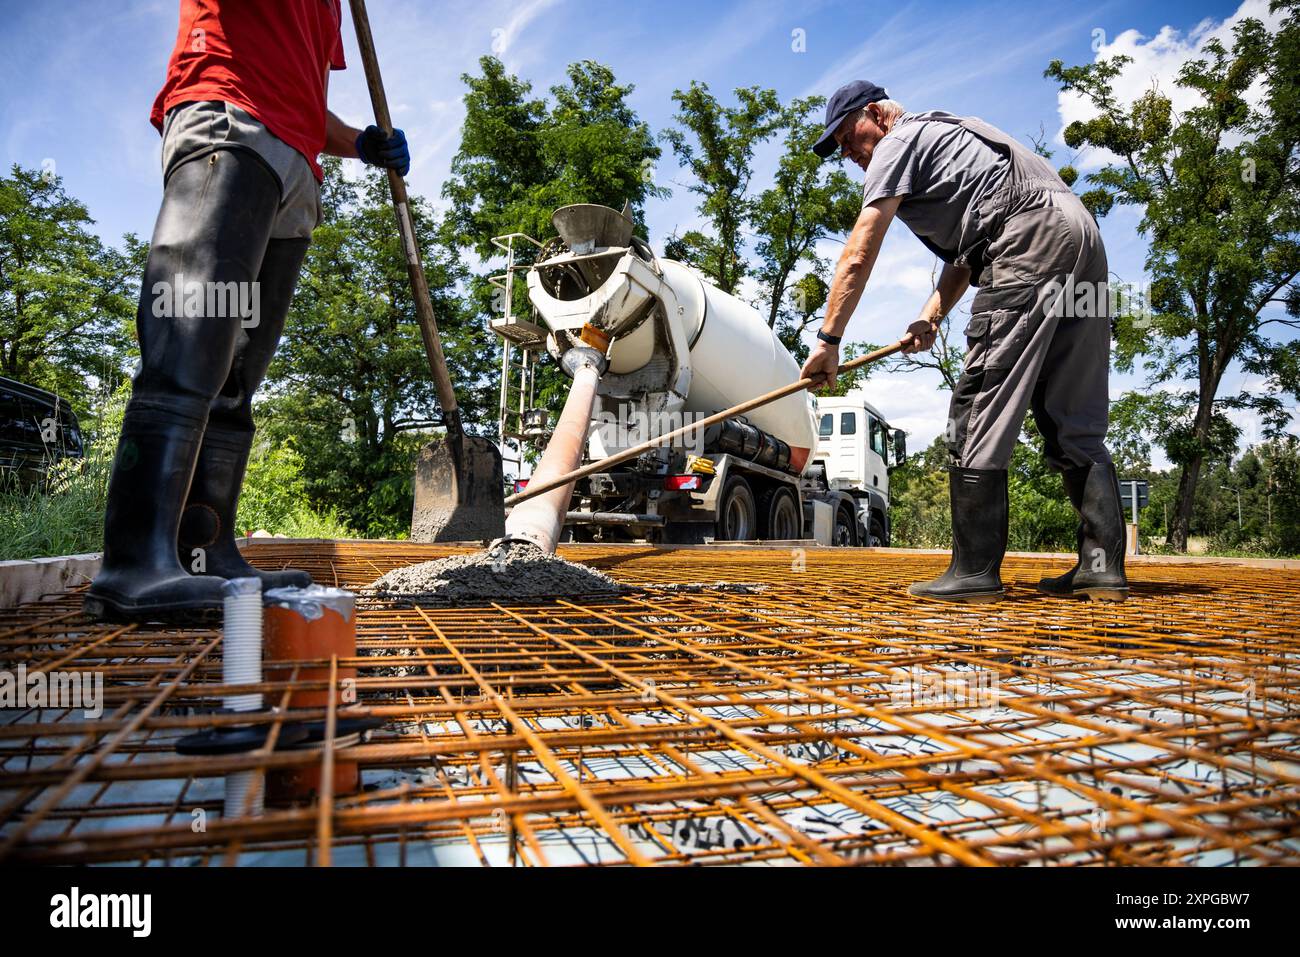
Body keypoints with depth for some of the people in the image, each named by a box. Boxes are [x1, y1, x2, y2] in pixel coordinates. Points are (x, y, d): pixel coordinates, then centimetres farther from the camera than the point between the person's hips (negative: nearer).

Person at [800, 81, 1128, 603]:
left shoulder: (899, 142, 7)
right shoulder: (944, 135, 34)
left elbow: (858, 256, -2)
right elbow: (964, 254, 27)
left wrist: (828, 340, -1)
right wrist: (931, 318, 14)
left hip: (1030, 243, -10)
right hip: (1083, 237, 10)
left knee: (978, 411, -10)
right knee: (1076, 420, 6)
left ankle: (975, 571, -11)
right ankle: (1103, 565, 4)